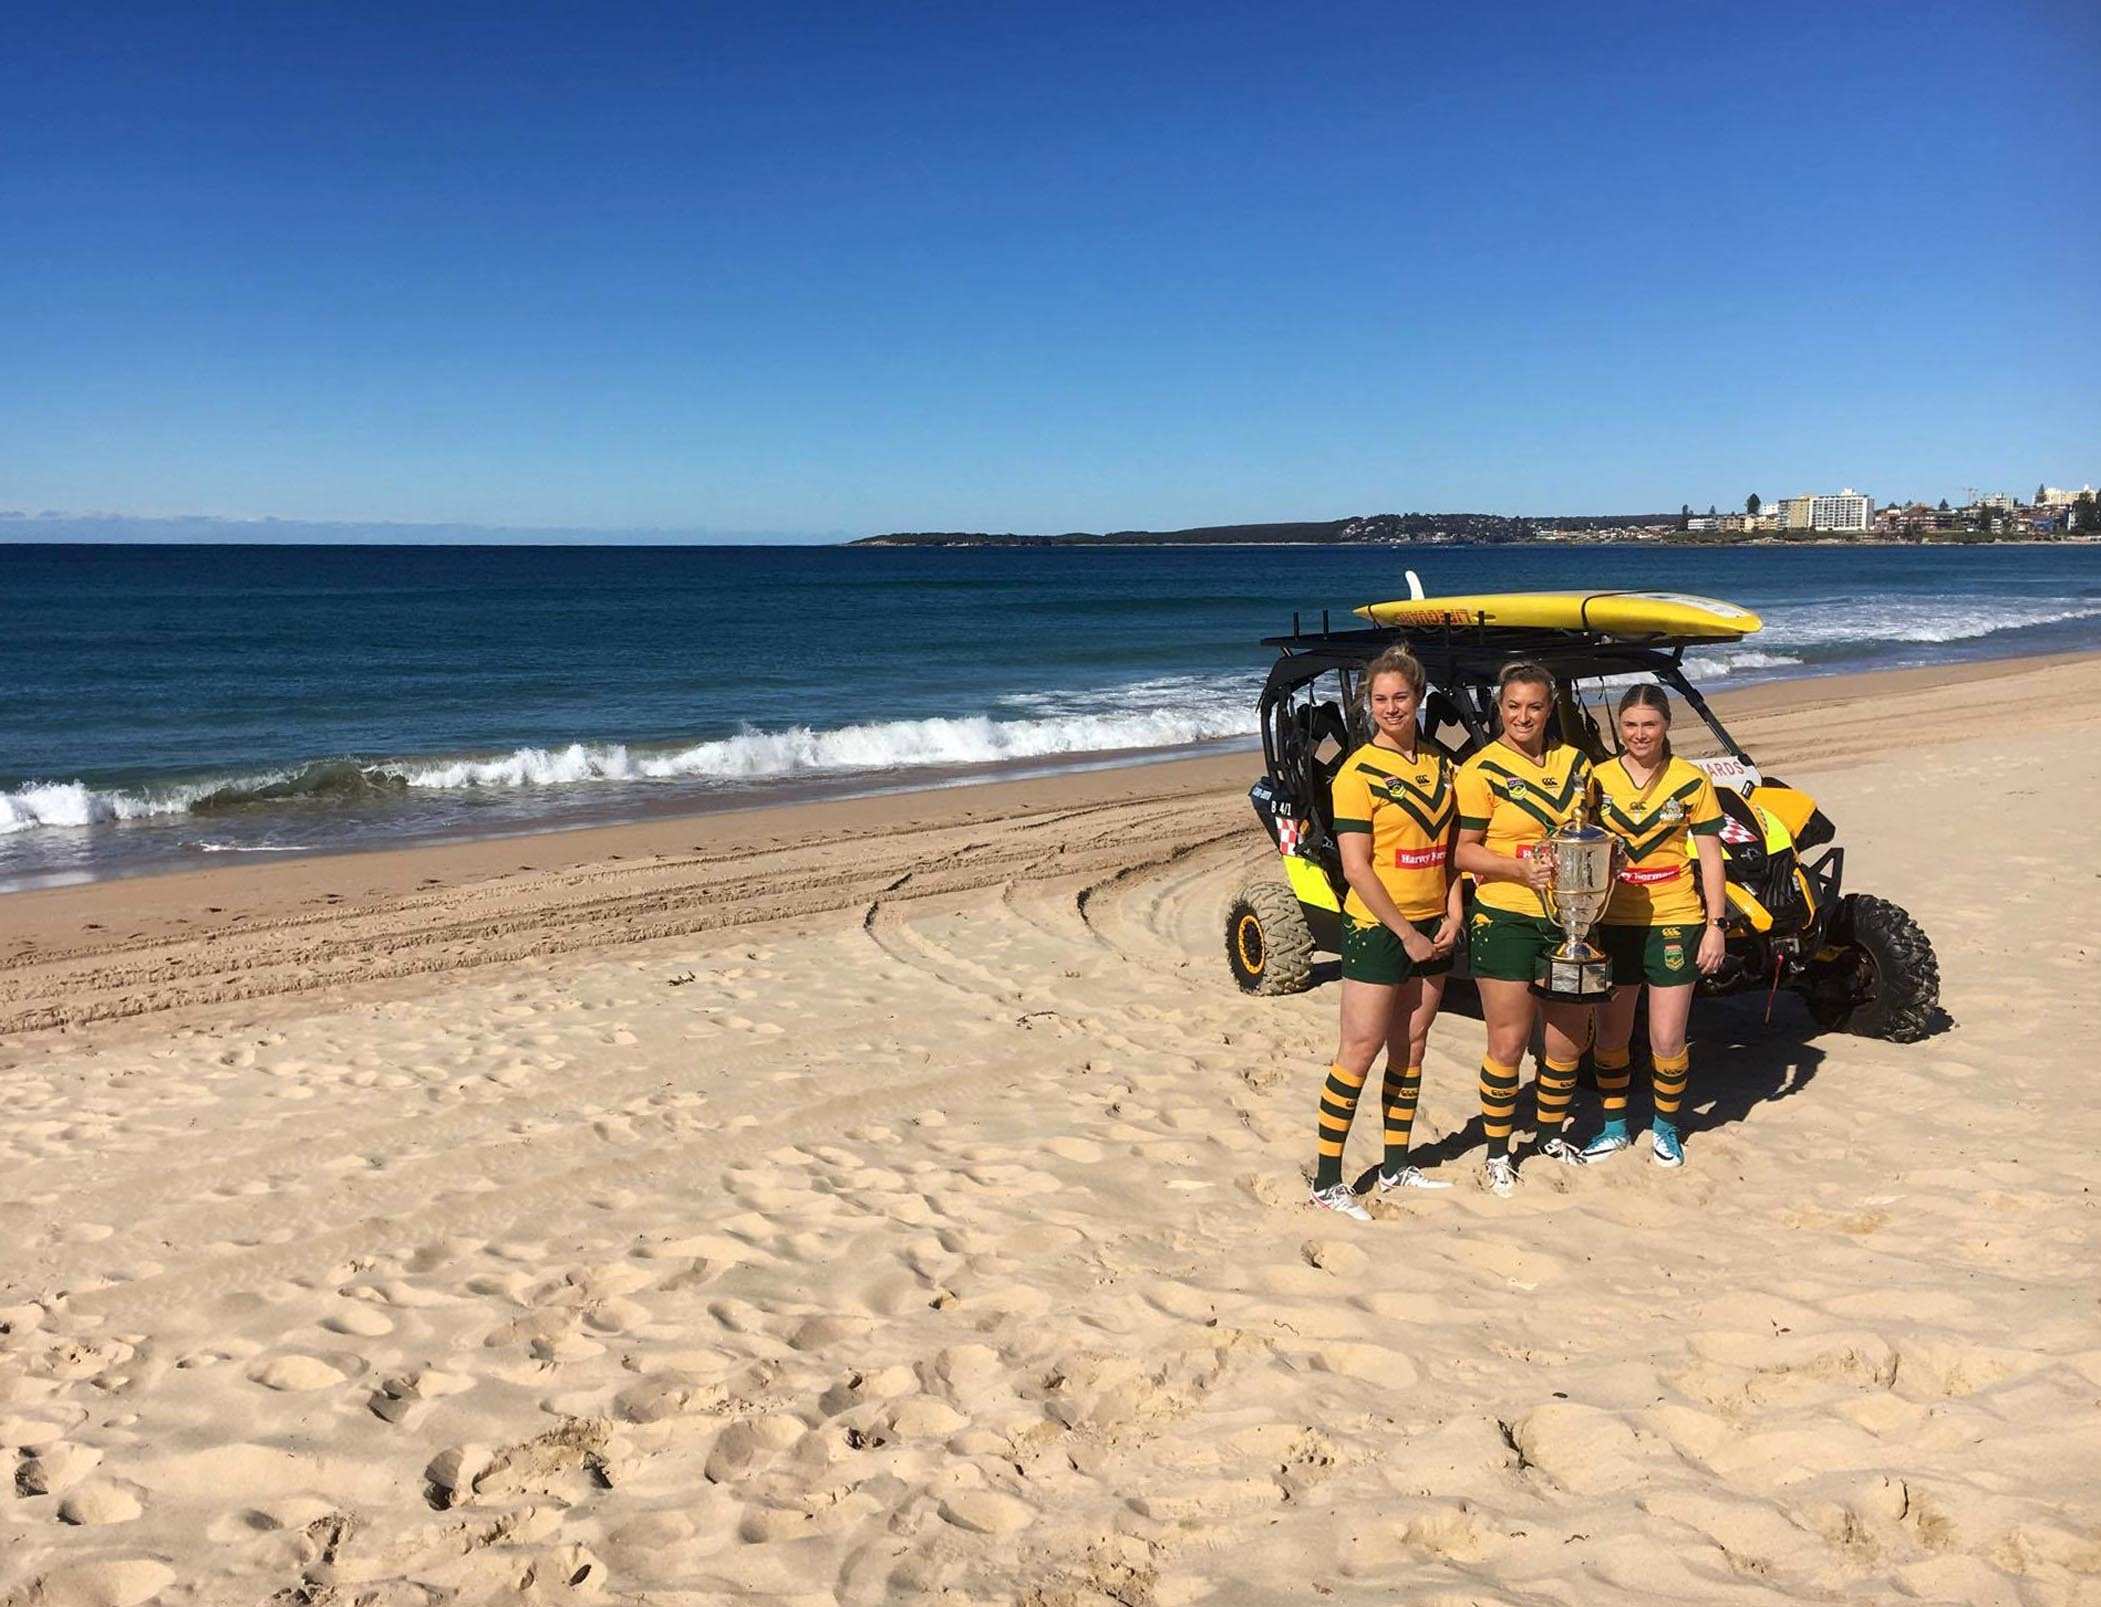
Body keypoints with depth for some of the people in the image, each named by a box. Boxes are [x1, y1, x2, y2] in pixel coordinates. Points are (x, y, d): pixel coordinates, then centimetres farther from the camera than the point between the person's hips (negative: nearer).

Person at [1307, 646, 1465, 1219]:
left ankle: (1396, 1167, 24)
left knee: (1410, 1047, 13)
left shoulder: (1438, 765, 9)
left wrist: (1452, 917, 1)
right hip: (1377, 929, -6)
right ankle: (1326, 1181, 1)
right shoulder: (1359, 772, -11)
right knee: (1360, 1051, -5)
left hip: (1431, 929, 6)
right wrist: (1407, 934, -14)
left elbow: (1449, 846, 14)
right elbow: (1356, 868, -15)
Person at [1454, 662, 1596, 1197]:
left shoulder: (1575, 763, 10)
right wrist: (1520, 870, -23)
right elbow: (1463, 851, -10)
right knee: (1508, 1043, -1)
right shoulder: (1482, 770, -7)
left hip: (1568, 918, 5)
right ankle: (1498, 1153, 15)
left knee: (1570, 1038, 14)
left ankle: (1551, 1135, 35)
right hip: (1506, 919, -5)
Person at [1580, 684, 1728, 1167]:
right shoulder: (1599, 779, 1)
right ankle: (1614, 1126, 27)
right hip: (1613, 922, 2)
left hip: (1674, 922, -2)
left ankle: (1666, 1127, 22)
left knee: (1667, 1041, 0)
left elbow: (1710, 857, 0)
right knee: (1610, 1036, 10)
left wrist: (1716, 924, -5)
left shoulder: (1692, 782, -3)